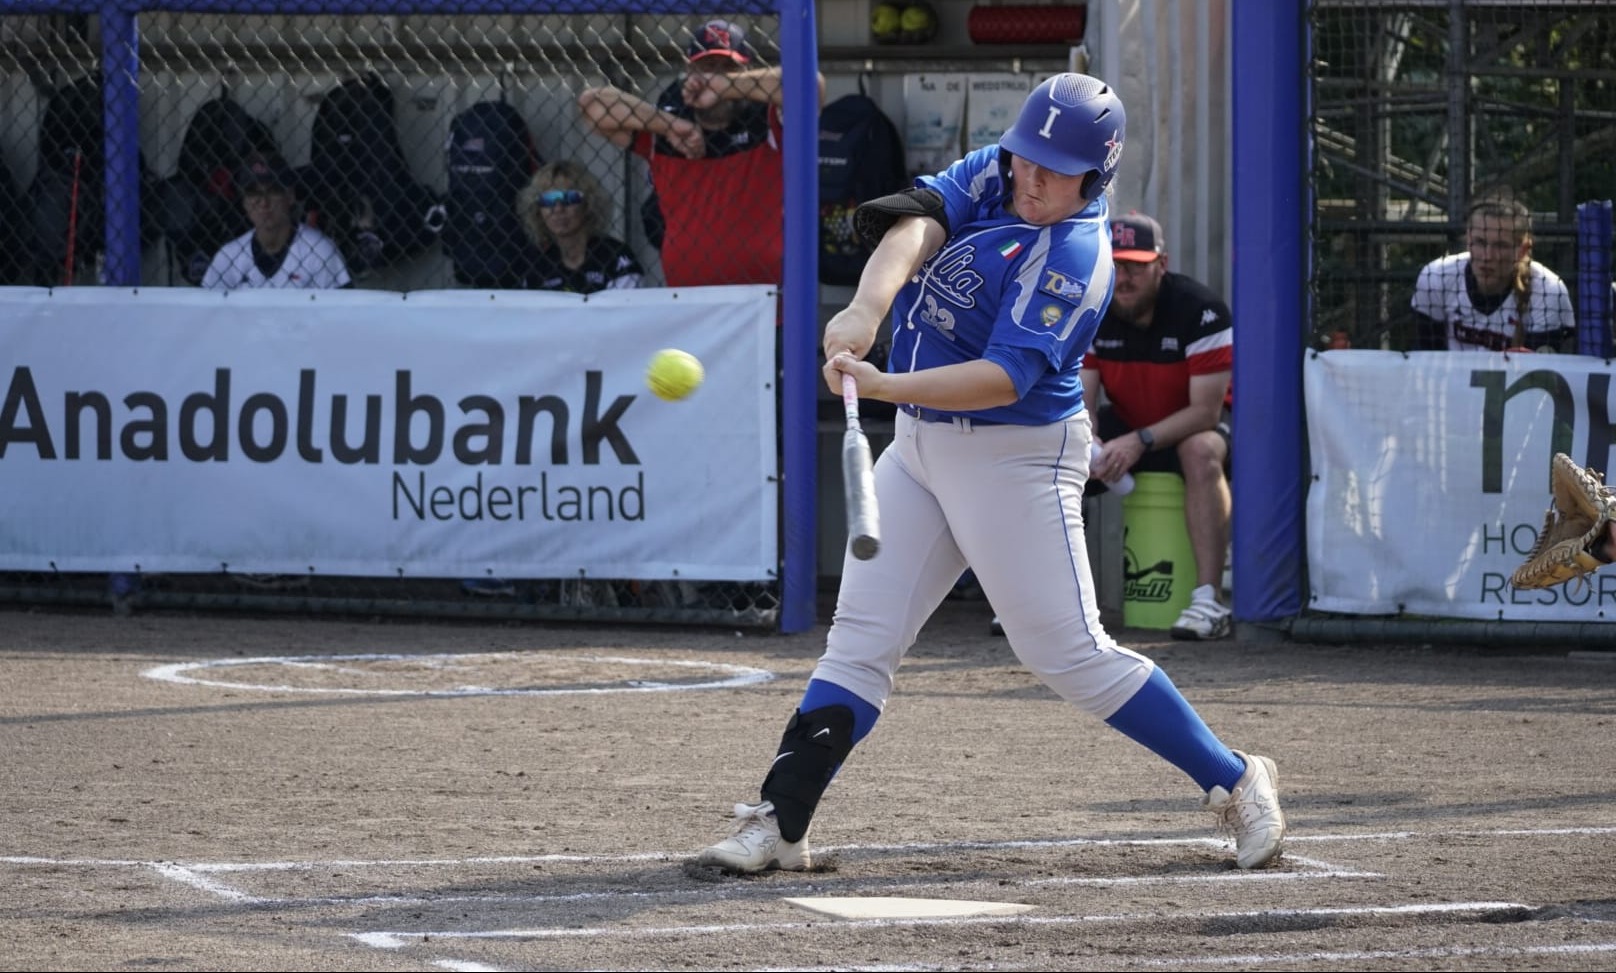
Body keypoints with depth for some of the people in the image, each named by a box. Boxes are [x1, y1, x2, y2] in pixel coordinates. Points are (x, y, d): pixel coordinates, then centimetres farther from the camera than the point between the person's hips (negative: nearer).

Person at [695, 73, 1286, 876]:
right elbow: (918, 221, -15)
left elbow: (1006, 379, -29)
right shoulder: (993, 175, 2)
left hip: (1016, 459, -7)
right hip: (920, 448, 7)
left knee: (1071, 653, -7)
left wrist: (884, 387, -40)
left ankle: (1235, 783, 5)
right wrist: (869, 305, -34)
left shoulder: (1076, 258, -20)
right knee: (859, 641, 3)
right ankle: (779, 825, 3)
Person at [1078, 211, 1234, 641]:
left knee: (1202, 451, -39)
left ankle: (1208, 600, -44)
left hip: (1194, 425, -5)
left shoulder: (1199, 310, -23)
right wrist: (1089, 443, -33)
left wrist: (1139, 442, -37)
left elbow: (1206, 411, -25)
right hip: (1124, 430, 5)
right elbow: (1081, 403, -9)